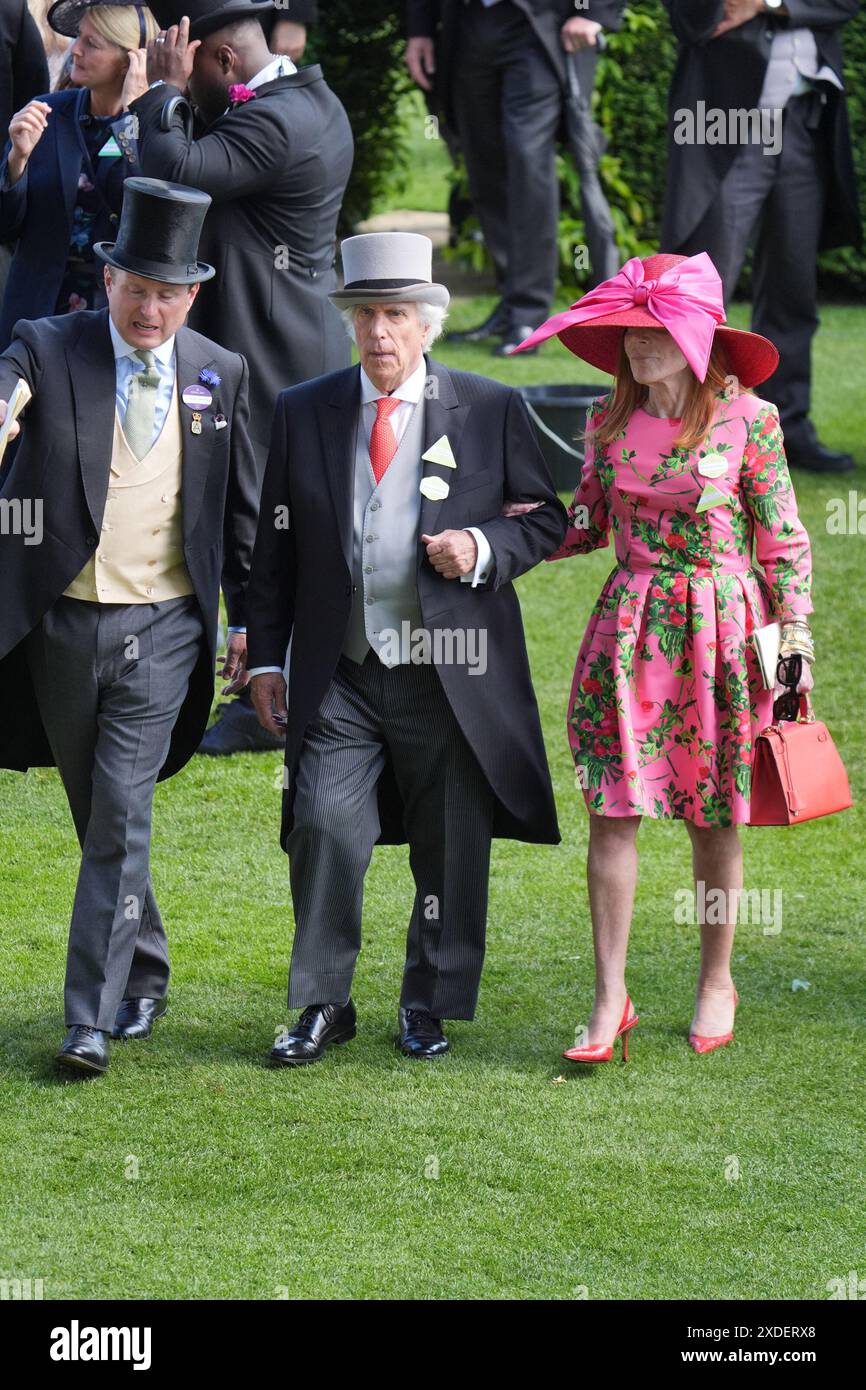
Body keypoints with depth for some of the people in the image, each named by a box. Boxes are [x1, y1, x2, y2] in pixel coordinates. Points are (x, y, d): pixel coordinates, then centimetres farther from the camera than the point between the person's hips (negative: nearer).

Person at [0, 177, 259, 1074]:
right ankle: (143, 974, 34)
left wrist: (248, 622, 12)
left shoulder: (218, 375, 3)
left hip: (161, 629, -1)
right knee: (98, 816, 14)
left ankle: (93, 1018, -10)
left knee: (121, 813, -11)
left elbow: (241, 512, 11)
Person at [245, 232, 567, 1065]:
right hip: (339, 676, 1)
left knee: (451, 849, 6)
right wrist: (266, 658, 6)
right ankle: (323, 1005, 5)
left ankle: (430, 1007, 22)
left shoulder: (493, 411, 3)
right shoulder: (303, 413, 8)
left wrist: (484, 548, -13)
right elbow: (275, 546, 11)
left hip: (451, 676, -1)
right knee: (324, 830, -10)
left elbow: (545, 519, 8)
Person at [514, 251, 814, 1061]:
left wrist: (795, 641, -3)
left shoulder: (747, 419, -6)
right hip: (628, 628, 3)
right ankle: (610, 1000, 0)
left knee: (715, 814, 6)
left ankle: (716, 980, 23)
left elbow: (782, 539, 0)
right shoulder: (610, 419, 4)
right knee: (612, 809, -4)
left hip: (718, 628, -3)